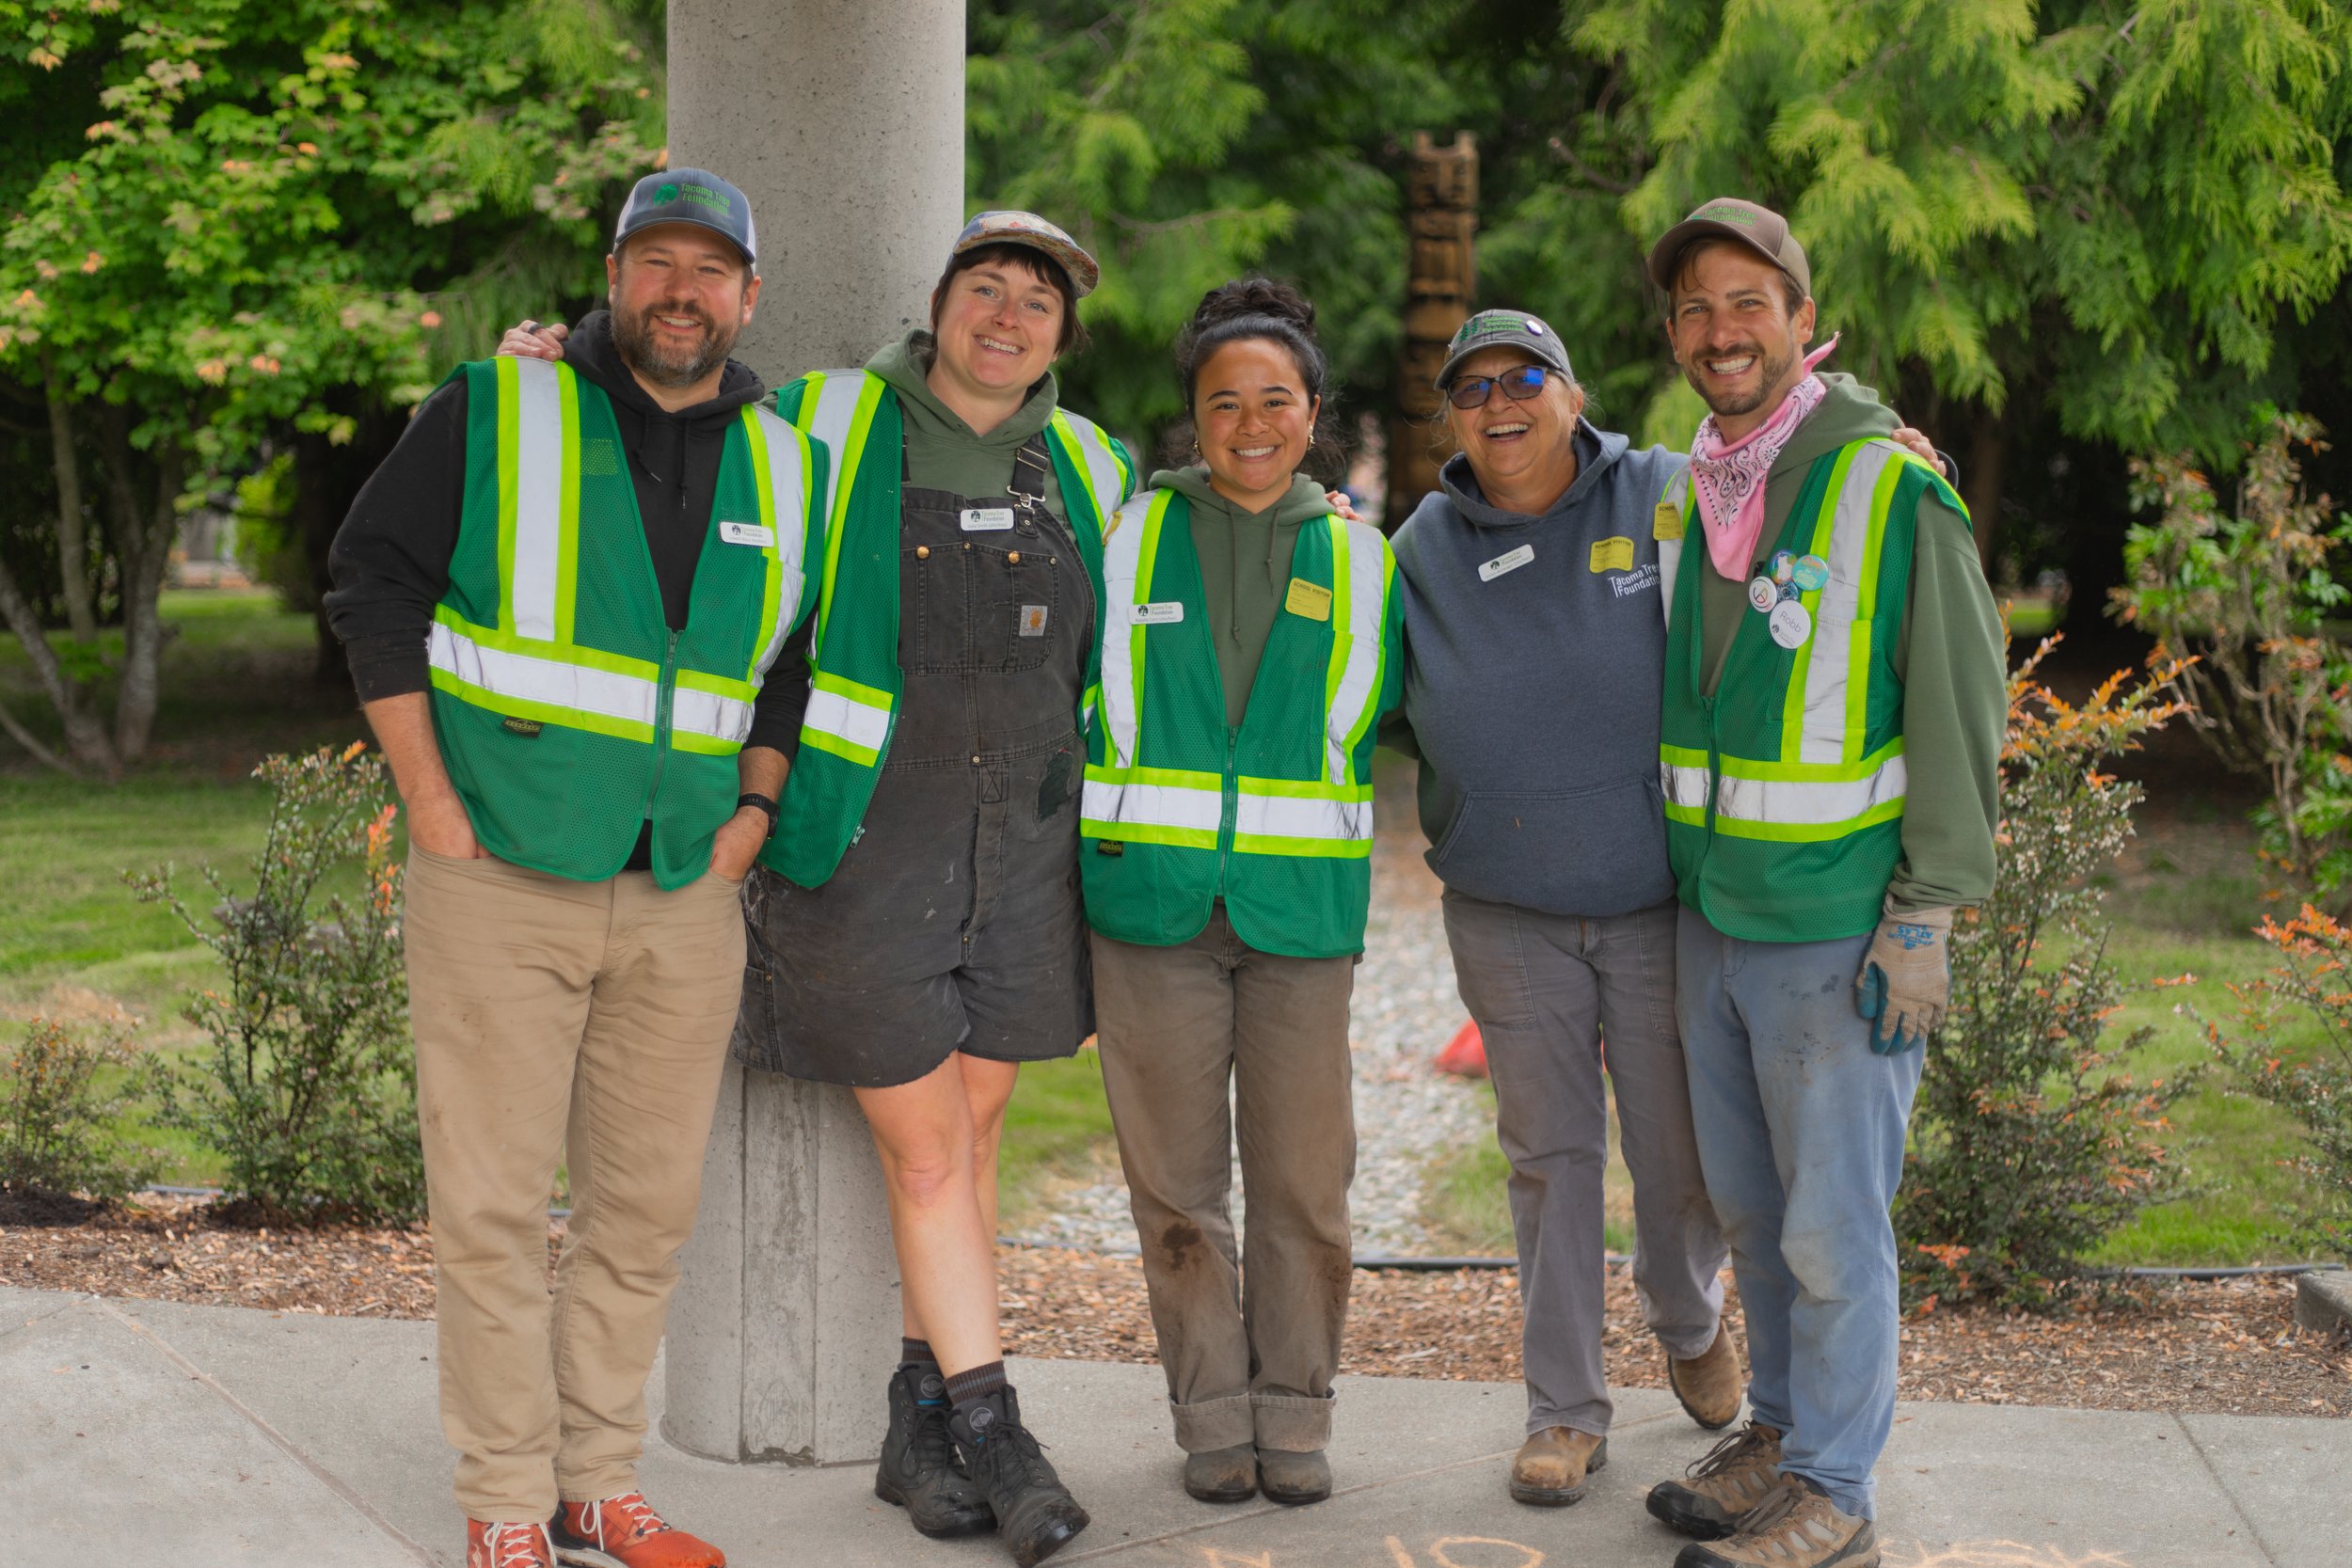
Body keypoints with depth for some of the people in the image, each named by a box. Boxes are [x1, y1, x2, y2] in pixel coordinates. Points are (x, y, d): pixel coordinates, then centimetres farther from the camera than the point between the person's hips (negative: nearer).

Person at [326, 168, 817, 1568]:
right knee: (494, 1203, -1)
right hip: (499, 880, -4)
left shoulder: (787, 470, 11)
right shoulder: (495, 415, 0)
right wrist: (430, 801, -7)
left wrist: (754, 806, 9)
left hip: (684, 897, 4)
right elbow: (374, 583, 0)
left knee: (649, 1207, 9)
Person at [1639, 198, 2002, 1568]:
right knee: (1751, 1204, 16)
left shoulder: (1890, 486, -12)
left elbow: (1960, 716, -11)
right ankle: (1782, 1429, 31)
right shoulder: (1685, 496, 9)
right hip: (1710, 924, 7)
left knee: (1832, 1225, 1)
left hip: (1838, 934, -6)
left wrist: (1925, 918, -13)